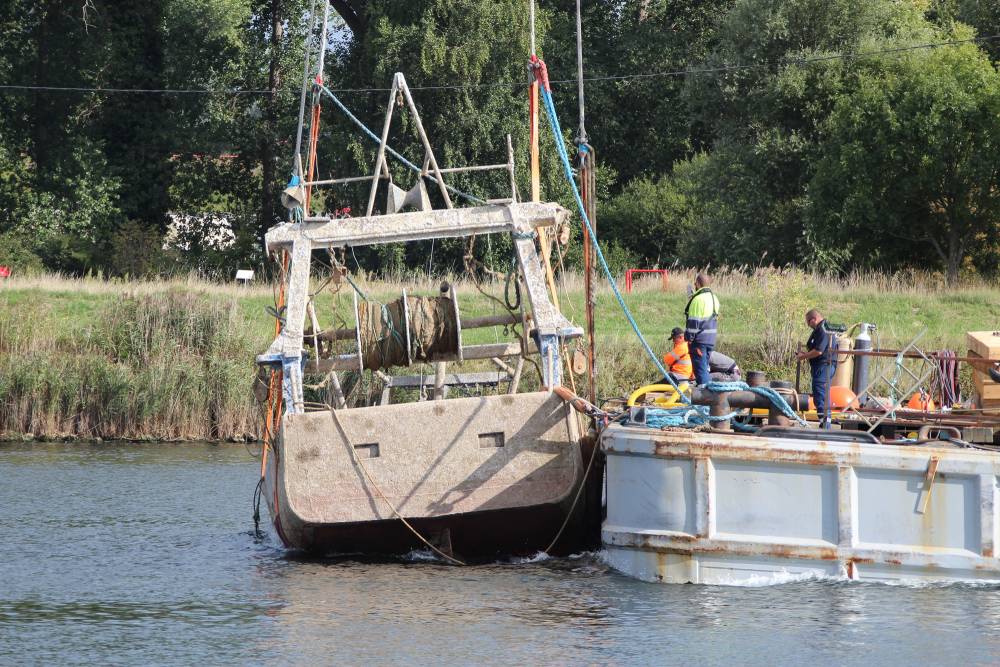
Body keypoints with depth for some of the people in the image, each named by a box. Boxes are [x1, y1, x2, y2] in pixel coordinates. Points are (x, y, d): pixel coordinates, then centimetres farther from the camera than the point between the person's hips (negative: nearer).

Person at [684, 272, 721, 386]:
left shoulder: (698, 299, -15)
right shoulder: (714, 298, 14)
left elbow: (694, 321, -16)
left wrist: (689, 338, -12)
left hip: (699, 339, -8)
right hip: (711, 339, 8)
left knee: (700, 369, -6)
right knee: (705, 369, 16)